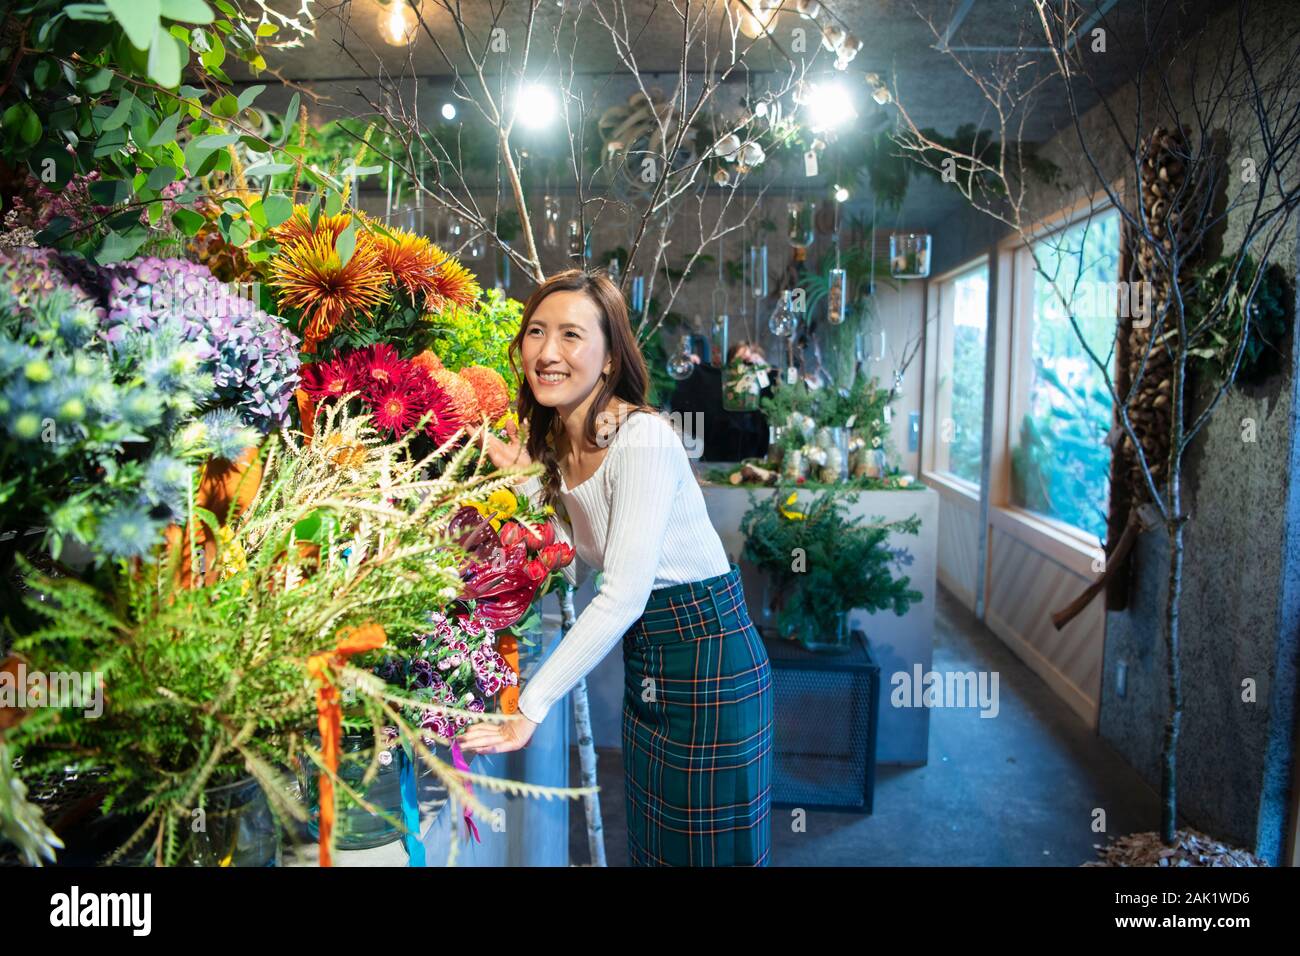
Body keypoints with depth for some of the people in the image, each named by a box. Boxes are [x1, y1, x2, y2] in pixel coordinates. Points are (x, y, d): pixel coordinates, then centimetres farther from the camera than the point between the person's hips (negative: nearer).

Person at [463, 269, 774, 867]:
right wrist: (522, 478, -2)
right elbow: (577, 559, 7)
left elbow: (623, 597, -28)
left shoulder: (641, 438, -23)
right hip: (644, 657, 8)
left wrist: (529, 711, -26)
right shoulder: (557, 441, 3)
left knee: (711, 850, 9)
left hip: (709, 656, -8)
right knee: (650, 846, 21)